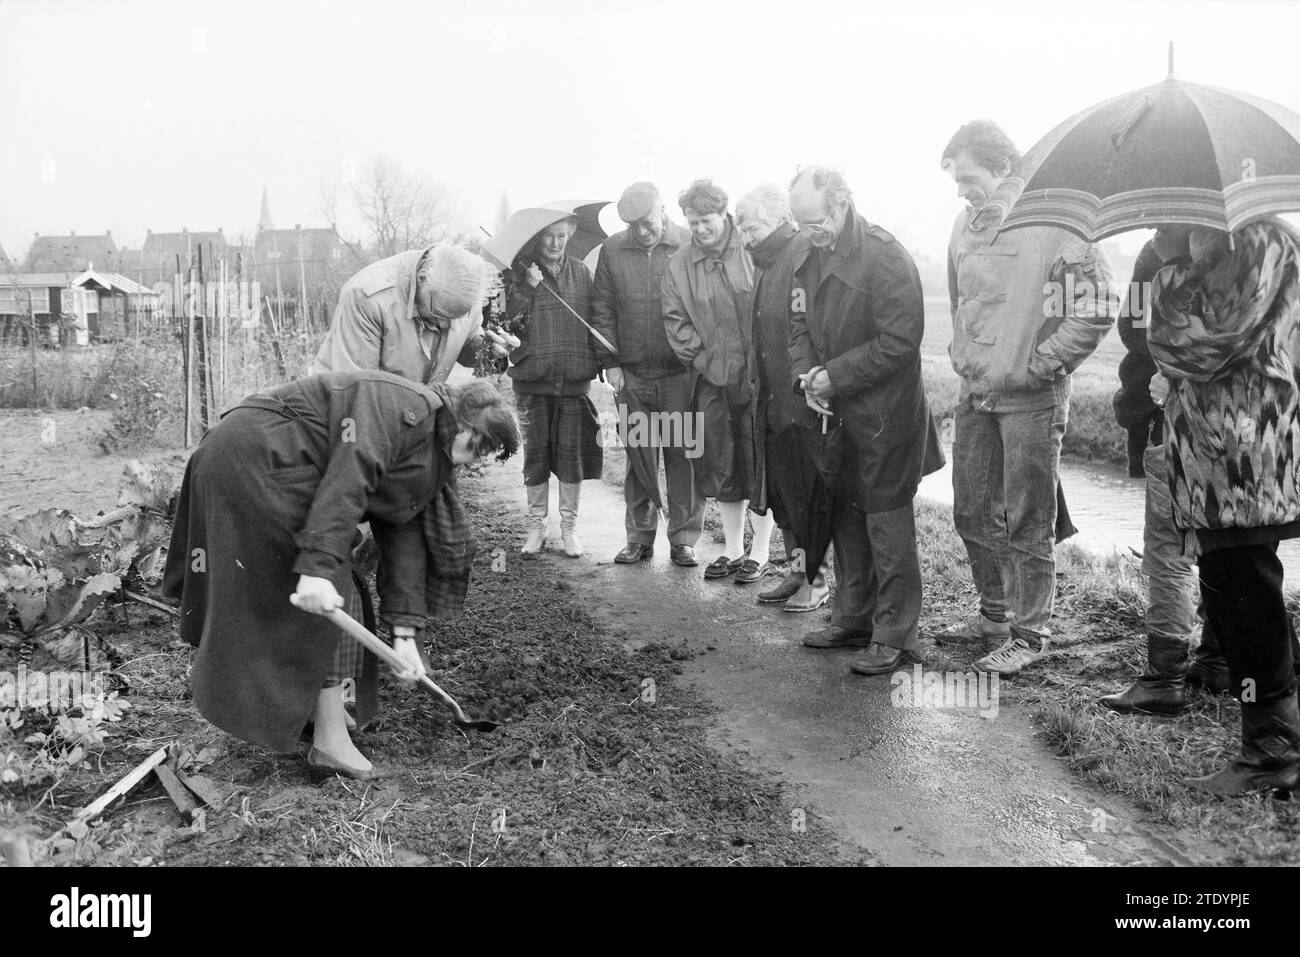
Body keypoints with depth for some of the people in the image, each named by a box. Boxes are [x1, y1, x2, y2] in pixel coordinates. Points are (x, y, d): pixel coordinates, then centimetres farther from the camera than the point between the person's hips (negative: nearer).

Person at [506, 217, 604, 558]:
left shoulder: (580, 272, 11)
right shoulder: (521, 271, 3)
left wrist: (601, 361, 4)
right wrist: (526, 288, -18)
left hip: (575, 377, 1)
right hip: (532, 378, -1)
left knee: (572, 451, 2)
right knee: (535, 451, 5)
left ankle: (569, 526, 14)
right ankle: (536, 524, 17)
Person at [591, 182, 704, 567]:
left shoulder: (689, 246, -1)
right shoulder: (612, 250, 5)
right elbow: (602, 309, 8)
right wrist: (611, 361, 0)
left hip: (681, 372, -2)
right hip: (632, 374, 2)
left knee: (682, 455, 1)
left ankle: (684, 538, 10)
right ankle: (639, 537, 17)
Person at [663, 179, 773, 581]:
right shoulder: (679, 264, 6)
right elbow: (675, 319, 7)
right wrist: (703, 357, -4)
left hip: (757, 377, -3)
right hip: (712, 379, 4)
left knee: (759, 462, 1)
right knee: (720, 466, 10)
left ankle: (760, 552, 13)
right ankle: (732, 549, 24)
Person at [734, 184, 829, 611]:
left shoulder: (805, 258, -14)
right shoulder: (765, 264, 16)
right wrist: (756, 379, 16)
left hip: (802, 397, -9)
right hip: (771, 398, 9)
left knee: (808, 492, 0)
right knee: (780, 492, 14)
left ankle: (817, 579, 11)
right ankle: (796, 570, 26)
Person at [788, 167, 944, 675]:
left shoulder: (885, 257, -18)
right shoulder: (809, 260, 7)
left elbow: (899, 340, -21)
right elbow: (800, 325, 13)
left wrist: (834, 377, -19)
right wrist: (807, 376, -6)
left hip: (884, 416, -8)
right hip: (834, 412, 8)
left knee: (887, 522, 0)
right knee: (845, 518, 16)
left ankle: (895, 636, 10)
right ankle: (852, 619, 30)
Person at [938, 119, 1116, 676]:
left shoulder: (1055, 223, -13)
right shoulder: (967, 224, 9)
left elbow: (1096, 310, -14)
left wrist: (1039, 364, -14)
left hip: (1030, 399, -7)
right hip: (975, 391, 7)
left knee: (1027, 524, 1)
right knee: (972, 513, 16)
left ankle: (1030, 634, 14)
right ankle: (996, 612, 33)